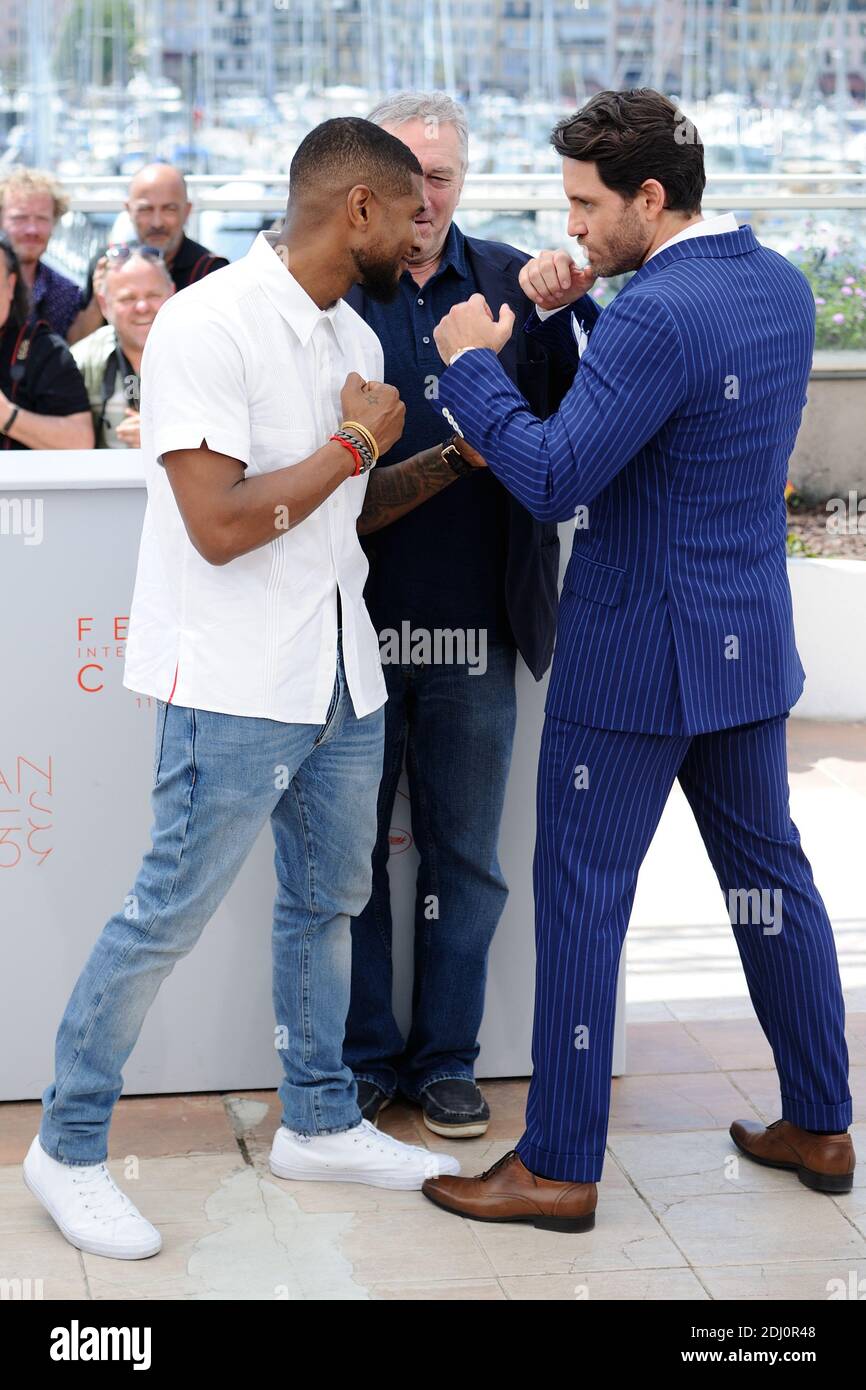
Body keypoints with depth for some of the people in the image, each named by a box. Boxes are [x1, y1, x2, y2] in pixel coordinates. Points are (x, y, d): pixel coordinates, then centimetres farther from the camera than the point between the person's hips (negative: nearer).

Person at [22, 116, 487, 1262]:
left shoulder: (353, 337, 11)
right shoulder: (208, 325, -16)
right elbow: (220, 526, -23)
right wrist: (353, 443, -13)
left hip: (342, 676, 8)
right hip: (236, 686, -8)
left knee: (326, 901, 17)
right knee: (167, 917, -1)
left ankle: (321, 1124, 32)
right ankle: (68, 1146, 15)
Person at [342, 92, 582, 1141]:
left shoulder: (517, 284, 5)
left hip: (475, 629, 2)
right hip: (352, 622, -1)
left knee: (465, 858, 12)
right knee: (348, 851, 11)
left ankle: (446, 1059, 27)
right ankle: (363, 1056, 27)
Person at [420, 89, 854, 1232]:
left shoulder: (656, 315, -22)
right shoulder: (783, 286, 7)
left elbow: (556, 480, -22)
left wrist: (471, 363, -12)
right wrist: (551, 321, 1)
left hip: (635, 657, -9)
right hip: (752, 638, 9)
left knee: (583, 895, 1)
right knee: (771, 876, 17)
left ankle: (558, 1167, 10)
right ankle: (820, 1126, 28)